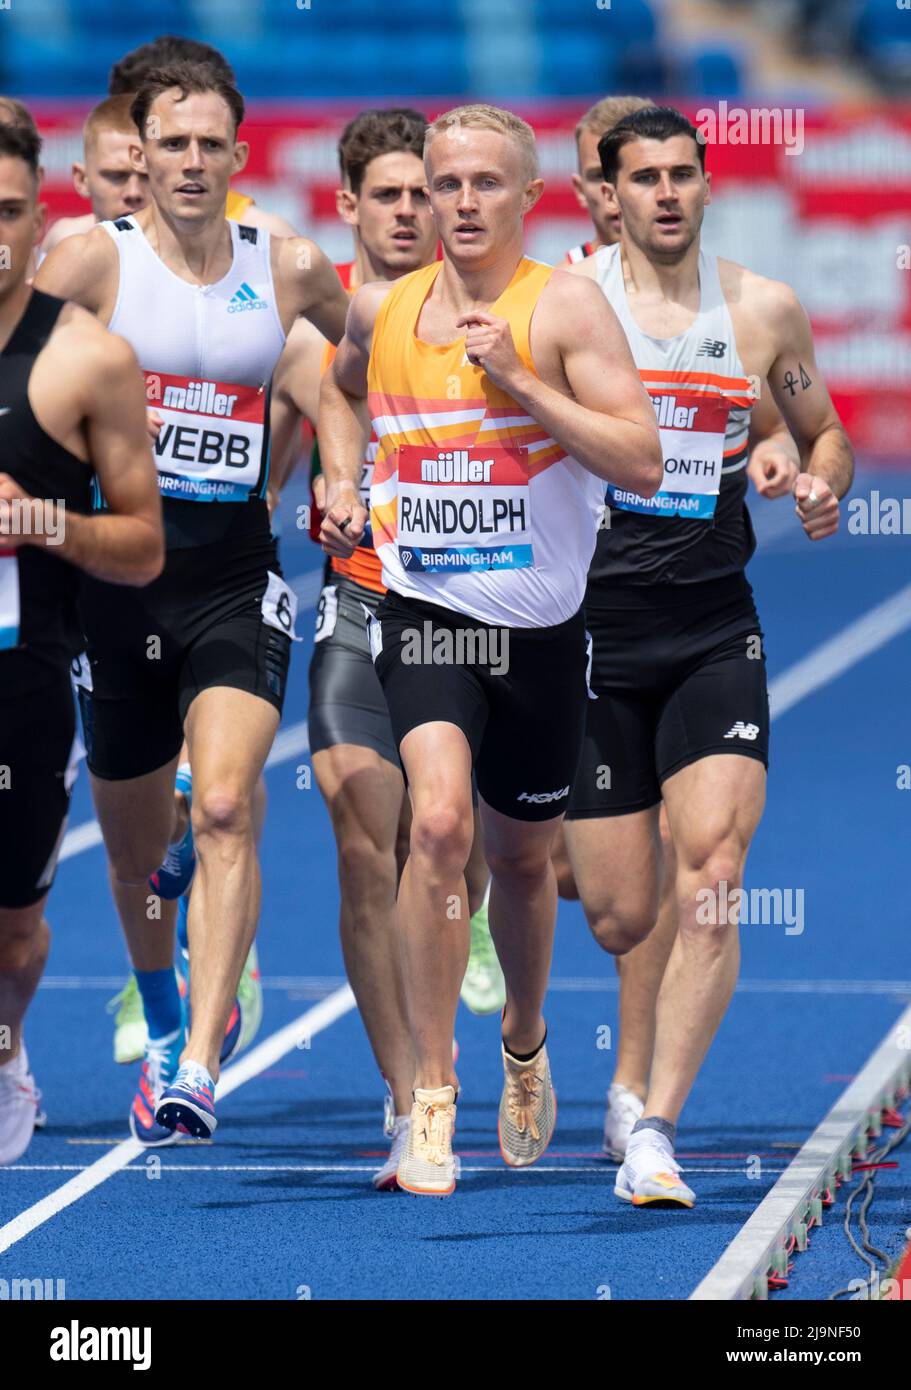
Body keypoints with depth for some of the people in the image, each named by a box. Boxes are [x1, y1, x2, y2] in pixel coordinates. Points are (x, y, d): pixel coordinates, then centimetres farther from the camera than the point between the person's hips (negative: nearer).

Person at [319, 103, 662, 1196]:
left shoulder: (564, 309, -9)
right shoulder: (381, 309, 3)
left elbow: (642, 463, -18)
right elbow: (340, 386, 28)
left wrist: (518, 383, -24)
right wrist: (341, 484, 11)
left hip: (540, 624, -1)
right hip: (423, 609, 1)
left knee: (521, 856, 16)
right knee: (440, 821, -23)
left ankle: (526, 1046, 46)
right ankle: (432, 1092, -19)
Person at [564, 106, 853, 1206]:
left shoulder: (763, 310, 6)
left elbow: (824, 432, 20)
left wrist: (822, 482, -2)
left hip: (713, 631, 1)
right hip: (593, 629, -1)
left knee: (710, 880, -17)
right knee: (619, 919, 2)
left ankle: (654, 1131, -16)